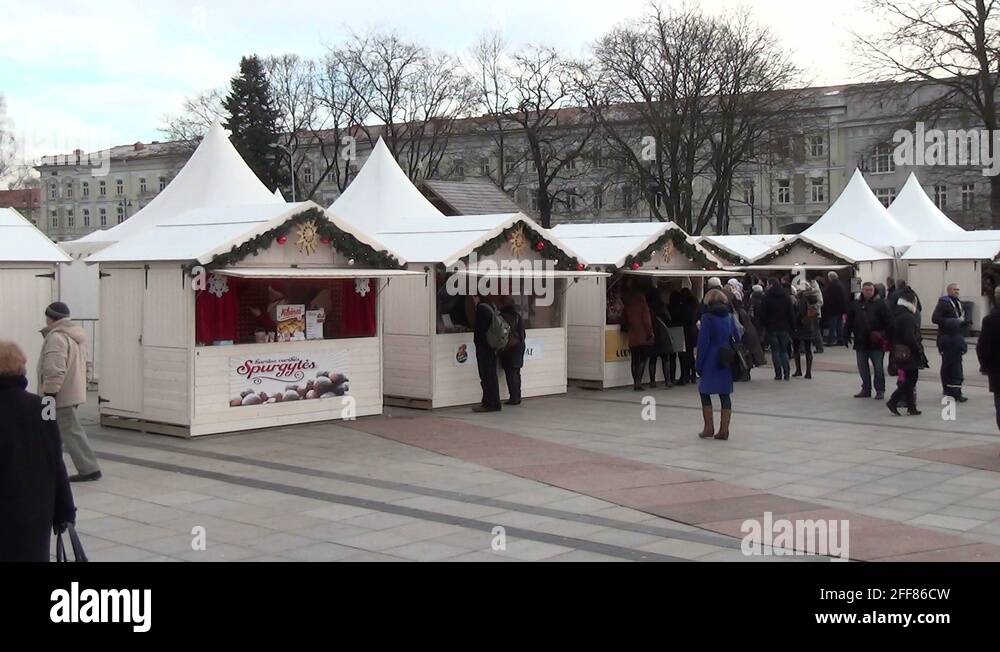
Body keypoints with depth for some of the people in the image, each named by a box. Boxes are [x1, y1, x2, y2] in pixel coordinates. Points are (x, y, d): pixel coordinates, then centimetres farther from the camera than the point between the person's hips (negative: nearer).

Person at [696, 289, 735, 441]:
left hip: (711, 361, -5)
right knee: (725, 394, 6)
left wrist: (699, 364, -4)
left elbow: (703, 343, -8)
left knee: (705, 392, 8)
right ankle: (724, 430, 6)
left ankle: (709, 428, 6)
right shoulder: (729, 316, 8)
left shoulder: (707, 317, -7)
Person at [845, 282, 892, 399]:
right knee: (862, 368, 10)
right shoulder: (855, 304, 7)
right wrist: (846, 336, 5)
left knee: (878, 367, 1)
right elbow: (849, 322, 10)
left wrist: (887, 337, -12)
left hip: (876, 343, -4)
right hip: (860, 342, 4)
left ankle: (880, 390, 11)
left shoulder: (880, 304, -3)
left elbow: (888, 322, -6)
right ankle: (866, 389, 21)